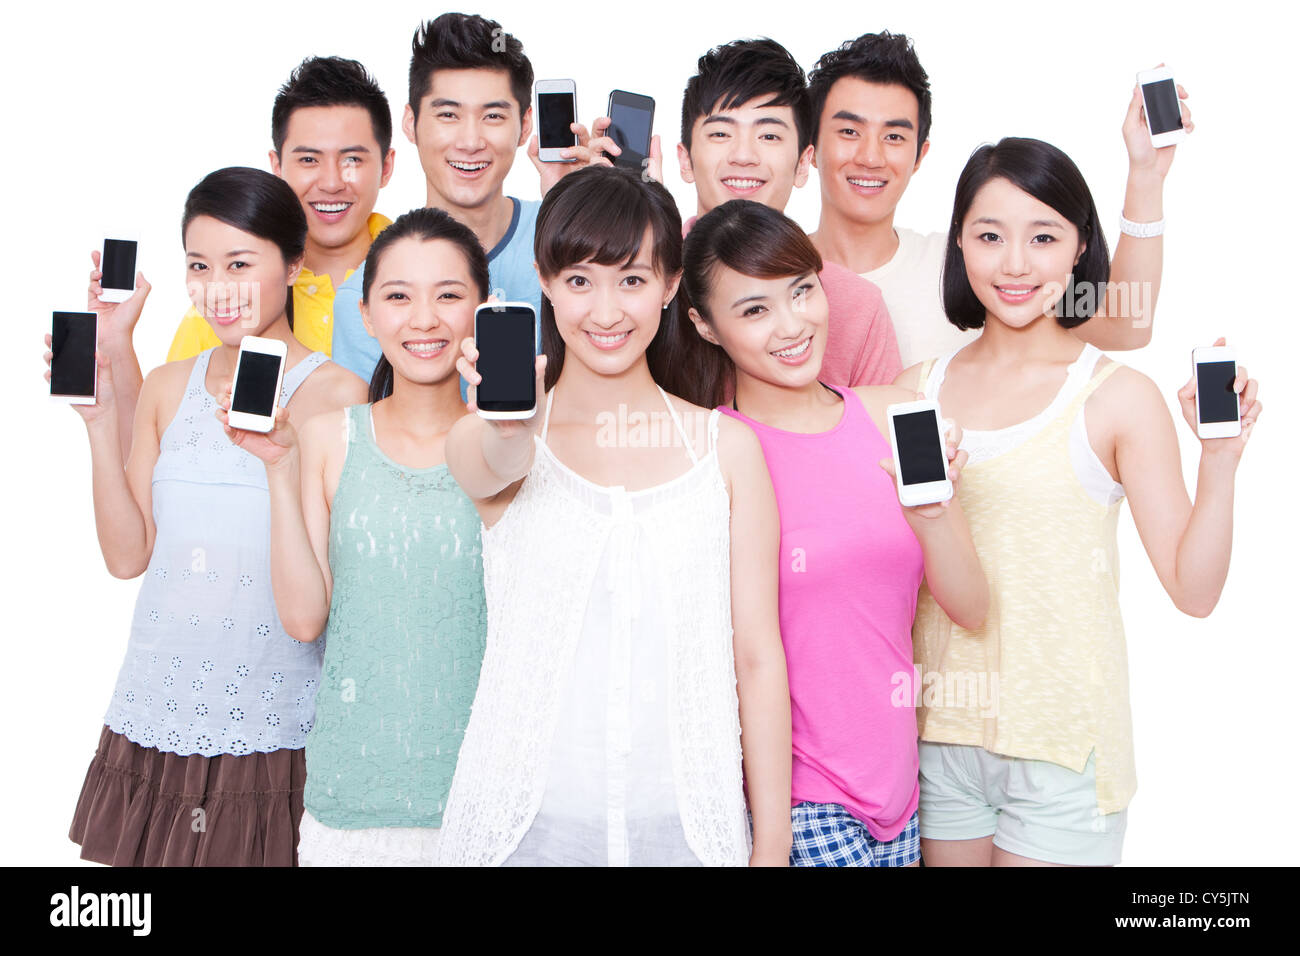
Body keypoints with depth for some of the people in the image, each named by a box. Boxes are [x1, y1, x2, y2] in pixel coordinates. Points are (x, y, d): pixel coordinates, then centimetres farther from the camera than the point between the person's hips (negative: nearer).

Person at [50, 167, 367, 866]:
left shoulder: (336, 395, -6)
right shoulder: (167, 388, 8)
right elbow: (127, 556, 4)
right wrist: (100, 416, -3)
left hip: (272, 726, -4)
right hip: (153, 722, 4)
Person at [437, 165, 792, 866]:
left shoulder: (727, 447, 1)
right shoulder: (483, 442, -1)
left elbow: (758, 658, 0)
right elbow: (494, 465, -26)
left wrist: (772, 845, -1)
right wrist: (513, 422, -48)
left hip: (686, 823, 1)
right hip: (525, 824, 0)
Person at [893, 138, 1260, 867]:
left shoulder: (1119, 397, -7)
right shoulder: (917, 390, 2)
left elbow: (1194, 590, -10)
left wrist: (1220, 460, -20)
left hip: (1064, 743, -3)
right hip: (941, 730, 3)